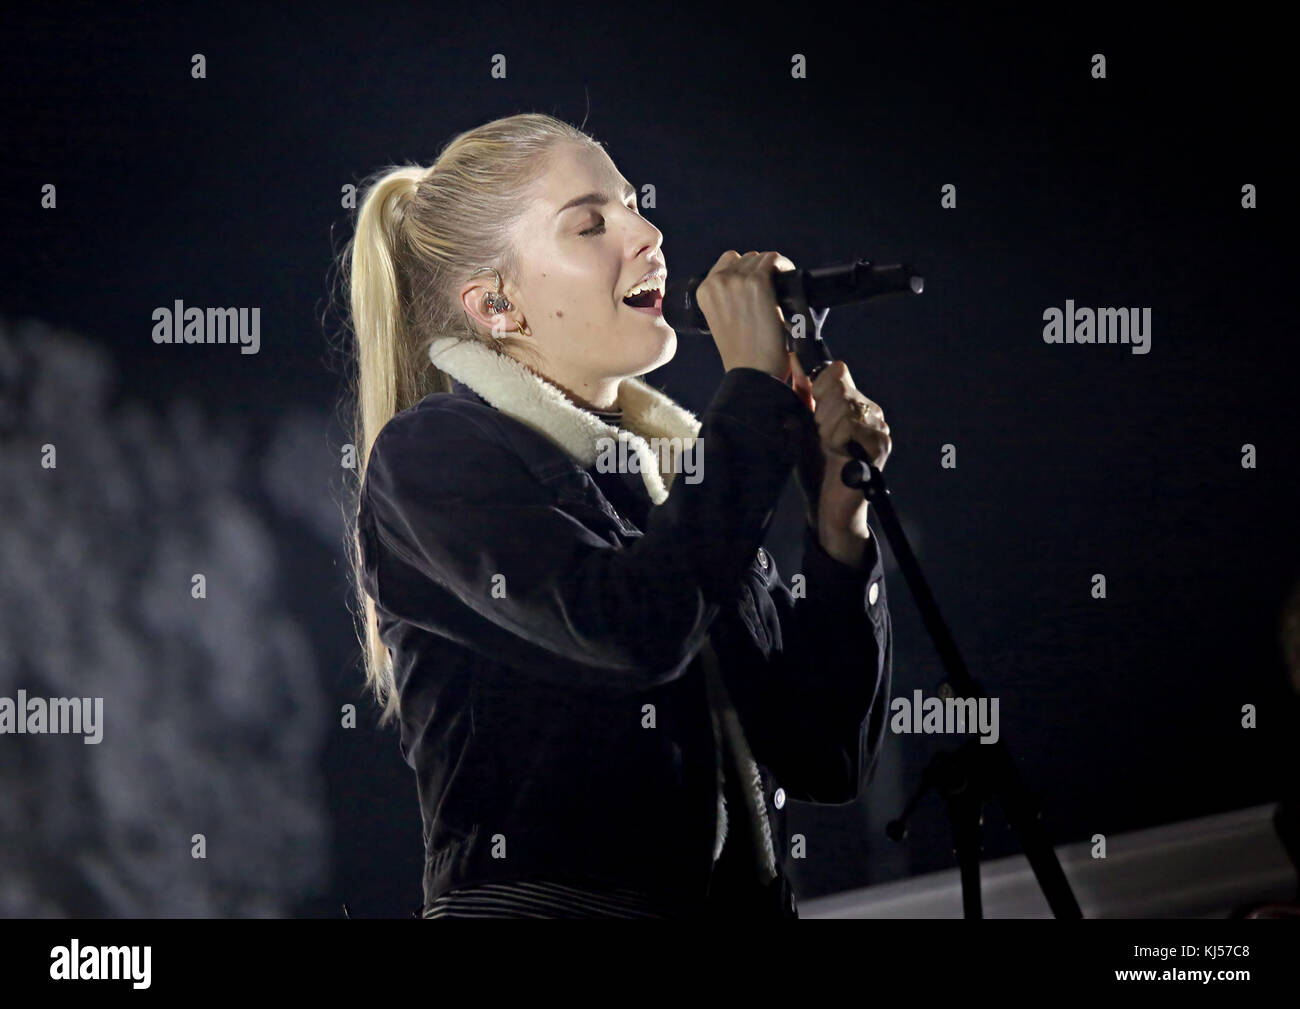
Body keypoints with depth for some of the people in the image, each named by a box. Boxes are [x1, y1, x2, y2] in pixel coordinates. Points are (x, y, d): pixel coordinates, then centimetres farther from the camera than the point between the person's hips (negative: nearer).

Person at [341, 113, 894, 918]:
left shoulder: (682, 459, 12)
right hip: (541, 901, -6)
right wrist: (758, 390, -12)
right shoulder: (434, 454, -5)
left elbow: (827, 760, 7)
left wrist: (839, 510, -3)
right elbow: (636, 628, -22)